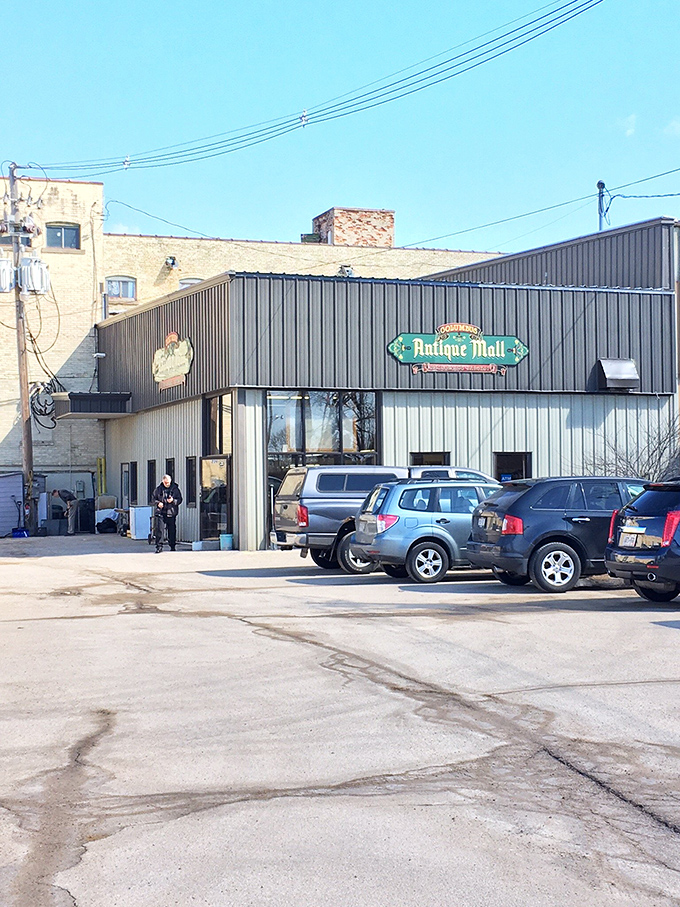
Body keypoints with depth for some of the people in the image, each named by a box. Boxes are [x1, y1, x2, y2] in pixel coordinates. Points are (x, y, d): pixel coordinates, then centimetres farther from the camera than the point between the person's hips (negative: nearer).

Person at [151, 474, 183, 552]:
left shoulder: (175, 489, 3)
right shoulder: (158, 489, 6)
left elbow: (179, 500, 4)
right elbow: (153, 499, 12)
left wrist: (173, 501, -15)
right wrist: (158, 503, -8)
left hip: (171, 513, 0)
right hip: (160, 513, 0)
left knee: (172, 530, 6)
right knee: (159, 529, -10)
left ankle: (172, 546, 20)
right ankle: (159, 546, -6)